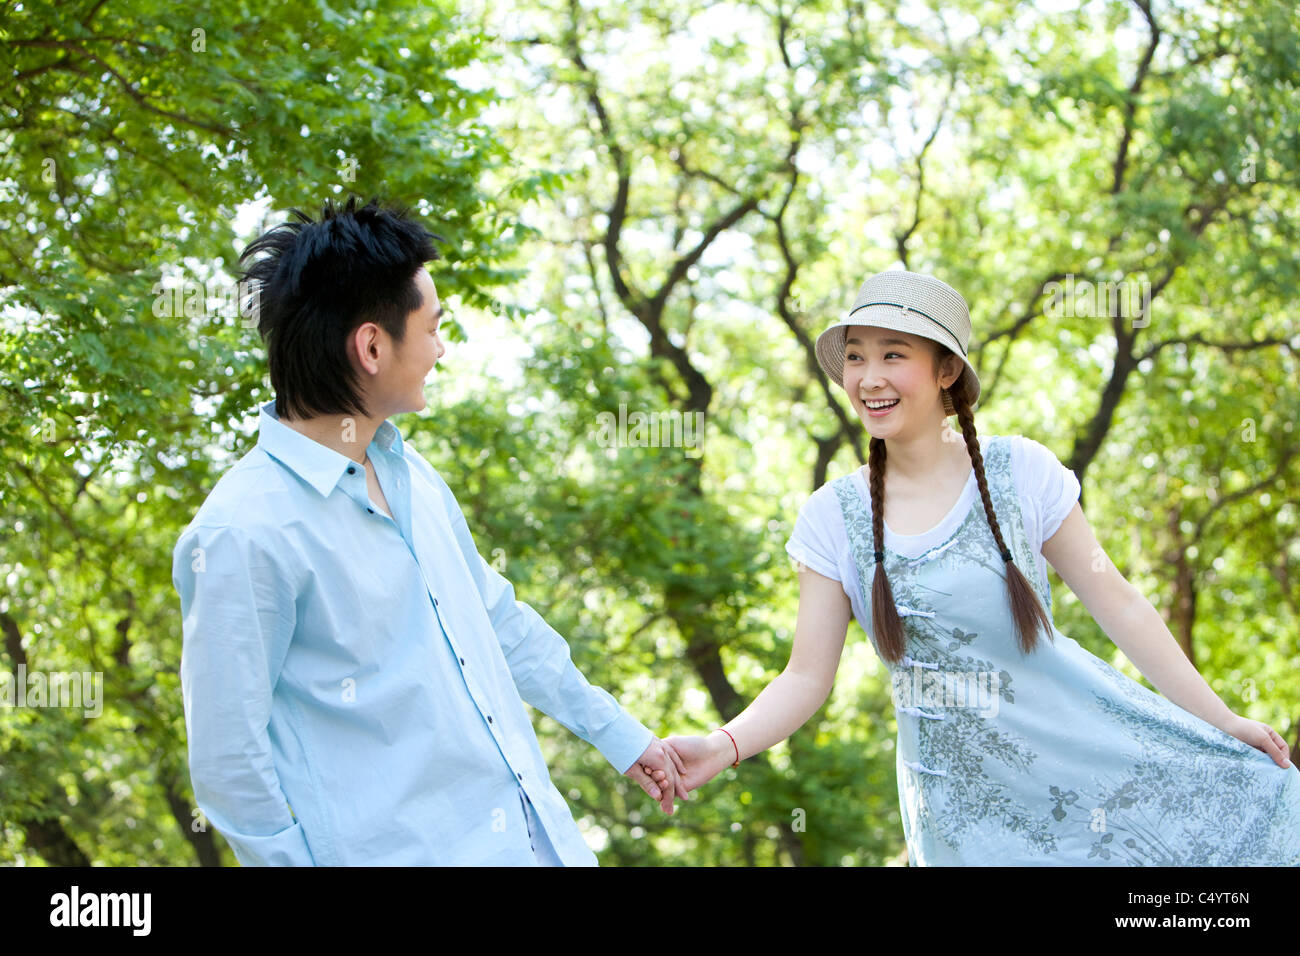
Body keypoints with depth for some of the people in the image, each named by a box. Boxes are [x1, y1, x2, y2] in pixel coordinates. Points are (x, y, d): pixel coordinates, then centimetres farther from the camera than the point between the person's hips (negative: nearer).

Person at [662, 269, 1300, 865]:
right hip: (961, 805, 1)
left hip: (1079, 756, -1)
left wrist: (1220, 721, 0)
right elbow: (806, 677, -3)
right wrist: (722, 747, -21)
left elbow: (1116, 602, -1)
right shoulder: (833, 516, -4)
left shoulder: (1020, 470, -8)